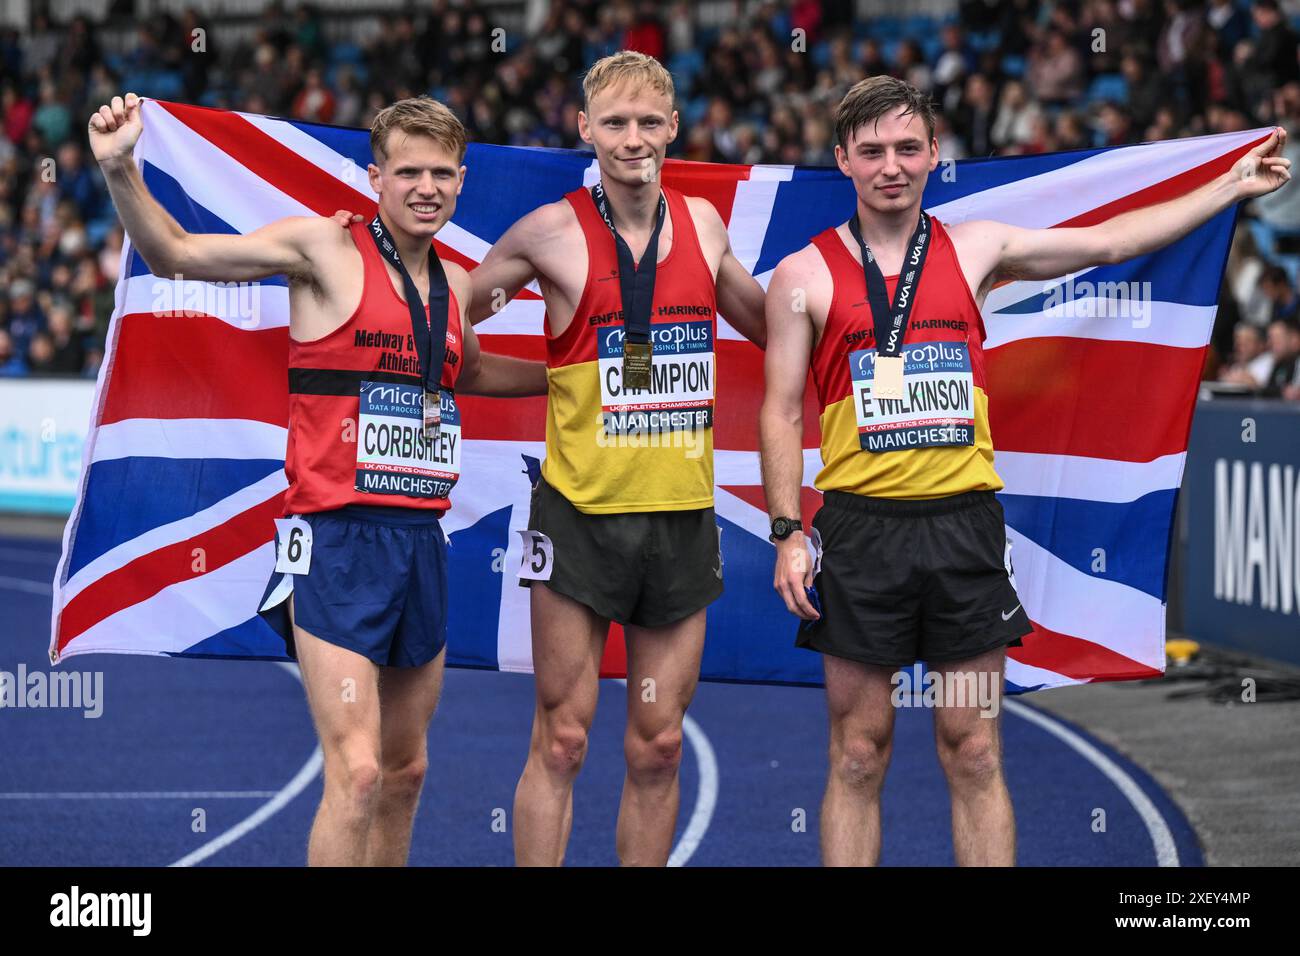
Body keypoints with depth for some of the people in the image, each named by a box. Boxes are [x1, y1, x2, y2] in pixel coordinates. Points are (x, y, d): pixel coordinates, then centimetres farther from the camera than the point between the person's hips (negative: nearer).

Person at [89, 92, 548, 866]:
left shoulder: (455, 285, 13)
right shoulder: (327, 249, -5)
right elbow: (175, 253, -6)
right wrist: (120, 171, -21)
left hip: (421, 539, 7)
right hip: (338, 541, -7)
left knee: (406, 770, 14)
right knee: (356, 772, -16)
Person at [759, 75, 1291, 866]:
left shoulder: (975, 251, 8)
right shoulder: (806, 275, 2)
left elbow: (1109, 241, 16)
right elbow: (781, 414, 2)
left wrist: (1232, 186, 17)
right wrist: (788, 533, -7)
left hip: (964, 526, 2)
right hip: (861, 528, -2)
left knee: (975, 755, 4)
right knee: (859, 756, 2)